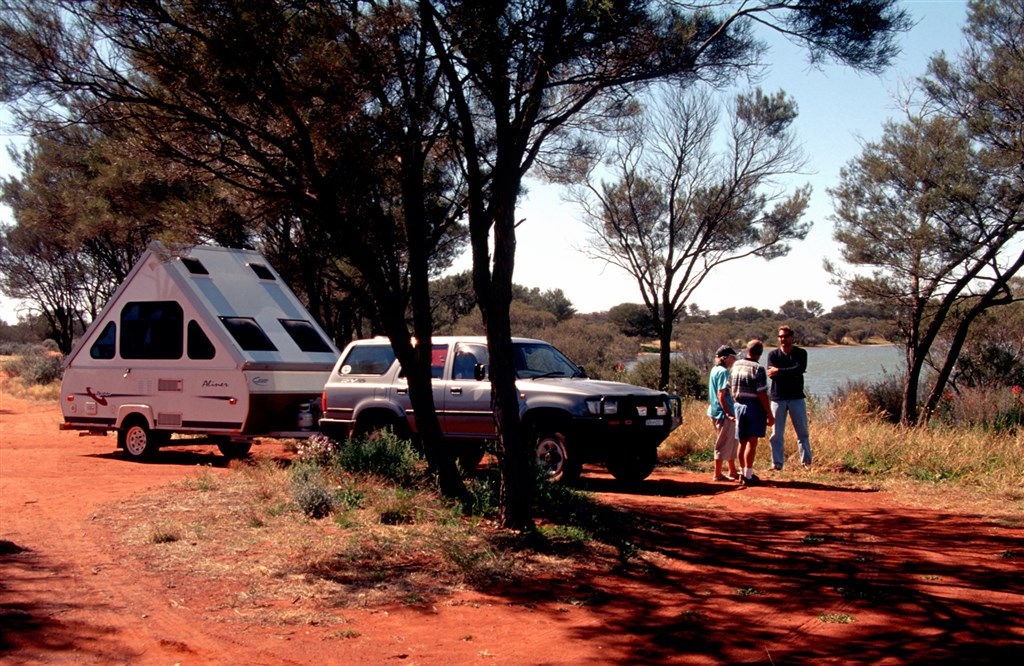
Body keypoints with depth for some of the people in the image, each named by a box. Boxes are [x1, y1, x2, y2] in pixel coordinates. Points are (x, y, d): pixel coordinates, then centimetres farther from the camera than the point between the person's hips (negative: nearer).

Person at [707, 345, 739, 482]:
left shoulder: (715, 370, 13)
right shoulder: (723, 371, -16)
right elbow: (721, 395, -21)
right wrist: (729, 413, -22)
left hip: (715, 412, 10)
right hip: (723, 413, -10)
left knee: (731, 442, 18)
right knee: (723, 444, -2)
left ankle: (732, 471, 27)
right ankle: (718, 474, 4)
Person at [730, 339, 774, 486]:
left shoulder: (736, 365, 5)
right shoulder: (757, 369, -16)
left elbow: (731, 387, 13)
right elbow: (762, 395, -17)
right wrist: (770, 415, -12)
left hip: (739, 406, 7)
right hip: (754, 407, -7)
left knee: (742, 441, 15)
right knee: (752, 442, -4)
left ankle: (744, 473, 24)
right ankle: (748, 475, -4)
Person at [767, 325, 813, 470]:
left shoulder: (801, 353, 5)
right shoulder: (773, 354, 5)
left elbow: (800, 369, -15)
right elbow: (771, 374, -9)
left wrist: (779, 371, -16)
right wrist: (792, 374, -15)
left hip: (796, 397, 0)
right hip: (778, 398, 0)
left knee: (803, 431, 3)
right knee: (777, 434, 0)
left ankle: (806, 462, 10)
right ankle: (777, 463, 4)